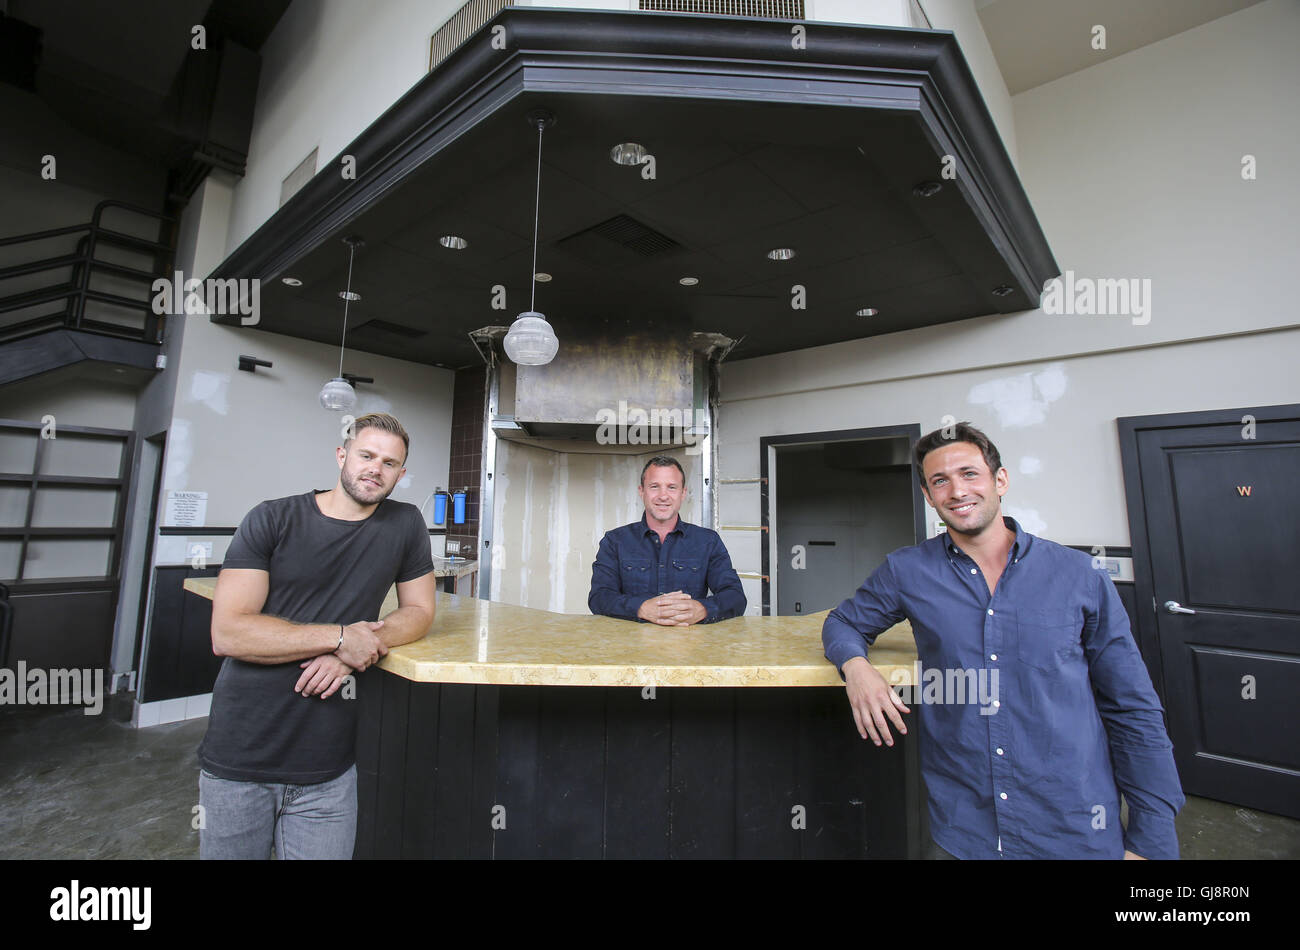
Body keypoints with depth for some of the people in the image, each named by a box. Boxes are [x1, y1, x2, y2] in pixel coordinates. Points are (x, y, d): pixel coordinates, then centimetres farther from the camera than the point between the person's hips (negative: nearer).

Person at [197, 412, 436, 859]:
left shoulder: (405, 524, -1)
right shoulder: (272, 519, -6)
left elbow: (418, 610, 5)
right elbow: (227, 633, -12)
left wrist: (365, 644, -14)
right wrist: (341, 637, -19)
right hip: (239, 759, 0)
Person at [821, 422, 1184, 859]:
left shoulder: (1079, 575, -3)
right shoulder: (907, 572, -4)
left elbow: (1134, 712, 1)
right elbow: (842, 622, 9)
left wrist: (1151, 839, -2)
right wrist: (855, 665, -13)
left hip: (1080, 830, 0)